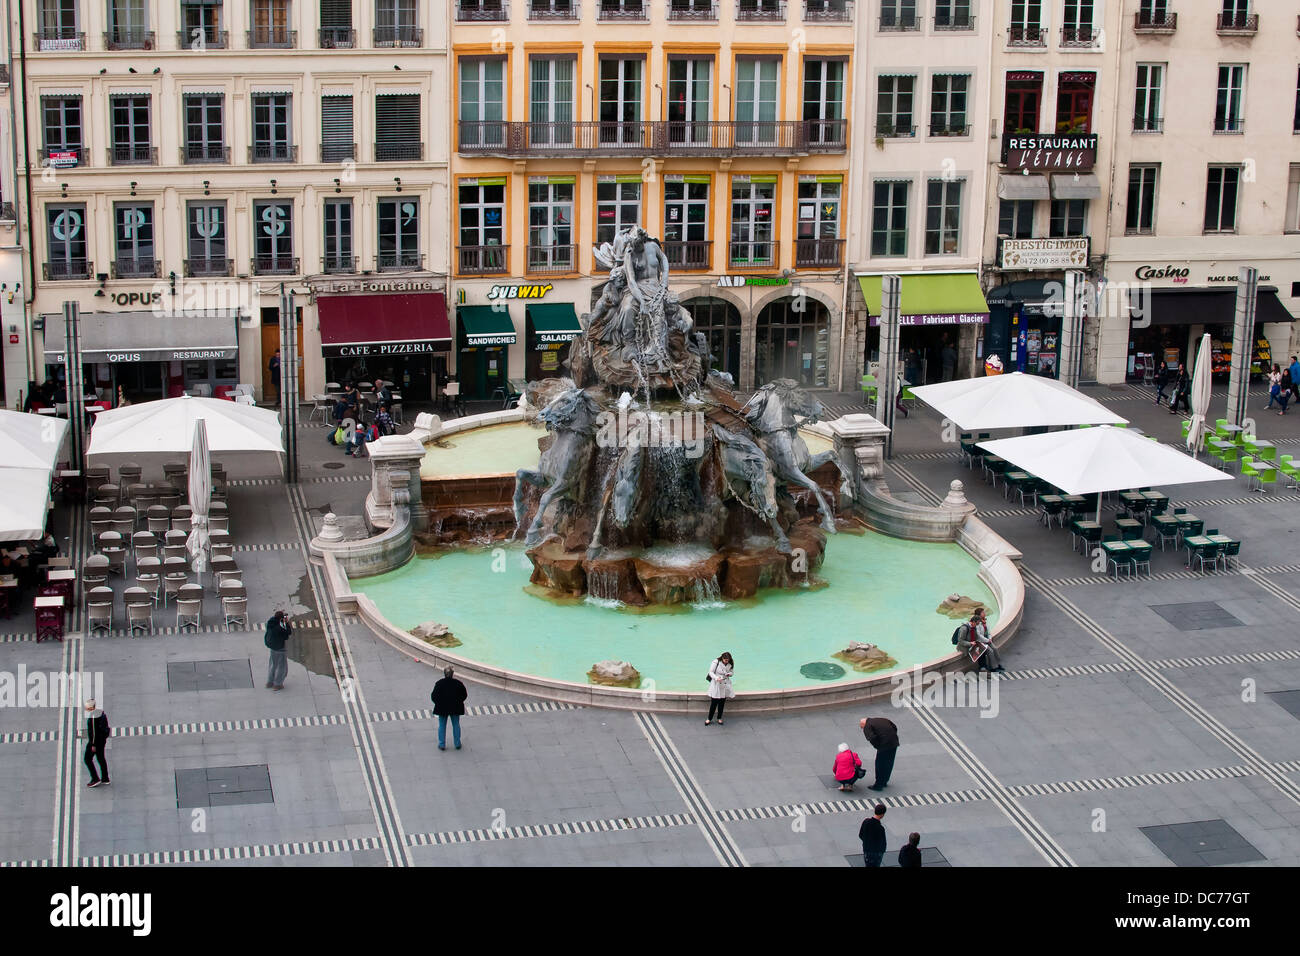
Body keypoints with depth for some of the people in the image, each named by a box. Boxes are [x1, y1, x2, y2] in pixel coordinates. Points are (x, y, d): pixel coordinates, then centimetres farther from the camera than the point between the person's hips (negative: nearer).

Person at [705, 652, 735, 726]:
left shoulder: (730, 664, -1)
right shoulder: (716, 663, -14)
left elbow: (732, 672, 13)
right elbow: (711, 672, -11)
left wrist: (729, 674, -12)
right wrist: (716, 678, -28)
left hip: (725, 685, 4)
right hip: (716, 685, -4)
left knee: (722, 703, 10)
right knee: (714, 702, -3)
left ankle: (719, 718, 25)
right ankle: (709, 719, 12)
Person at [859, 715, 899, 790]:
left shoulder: (867, 727, -1)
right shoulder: (881, 719, 22)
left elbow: (872, 738, -18)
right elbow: (894, 727, 19)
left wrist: (877, 746, -4)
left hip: (884, 745, -8)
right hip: (894, 743, 8)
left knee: (880, 765, 7)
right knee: (889, 764, 21)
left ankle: (878, 785, 14)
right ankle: (884, 782, 37)